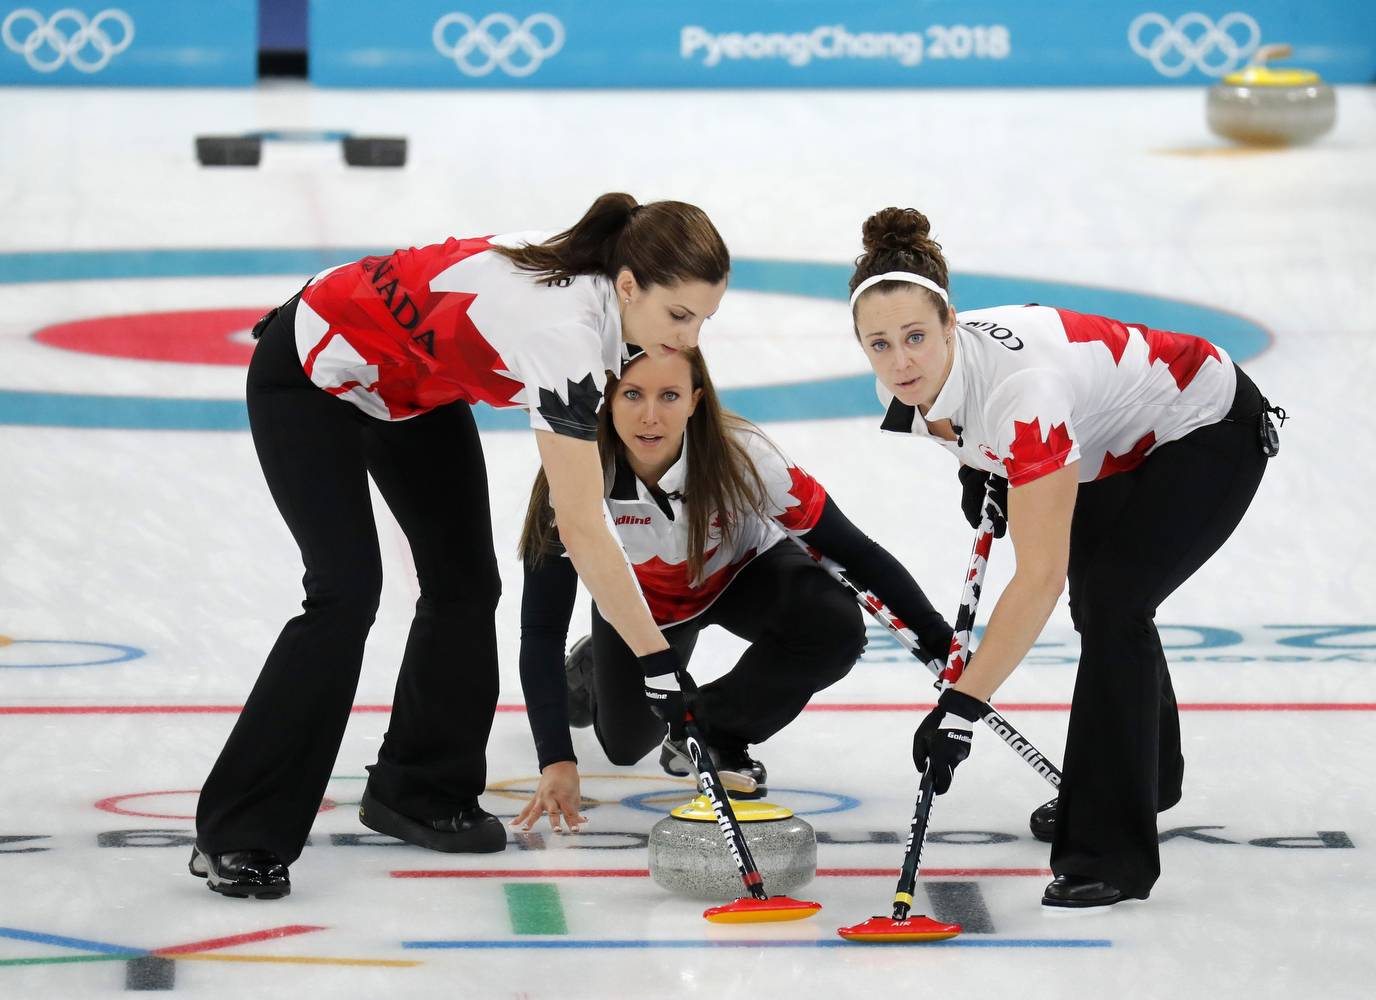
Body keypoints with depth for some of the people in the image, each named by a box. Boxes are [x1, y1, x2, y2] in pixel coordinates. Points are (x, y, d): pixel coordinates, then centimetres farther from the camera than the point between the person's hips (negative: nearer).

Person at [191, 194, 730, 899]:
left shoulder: (592, 277, -15)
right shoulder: (564, 331, -37)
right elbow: (583, 533, -38)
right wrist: (661, 667, -37)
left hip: (416, 383, 9)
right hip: (311, 376, -9)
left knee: (466, 582, 3)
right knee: (347, 592, -18)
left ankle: (419, 789, 19)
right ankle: (238, 836, -13)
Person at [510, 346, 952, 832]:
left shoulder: (741, 456, -37)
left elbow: (854, 550, -27)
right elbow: (541, 630, -31)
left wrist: (941, 642, -28)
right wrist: (557, 762, -39)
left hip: (743, 574, -1)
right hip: (640, 601, 1)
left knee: (835, 627, -29)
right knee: (626, 746, 3)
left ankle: (714, 729, -5)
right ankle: (593, 670, 38)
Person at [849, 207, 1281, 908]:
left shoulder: (1022, 385, -43)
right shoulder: (909, 382, -20)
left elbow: (1038, 578, -45)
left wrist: (962, 706, -46)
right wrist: (978, 468, -3)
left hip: (1212, 435, -9)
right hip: (1115, 445, 9)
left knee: (1112, 603, -22)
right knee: (1097, 603, 23)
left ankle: (1113, 852, -14)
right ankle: (1147, 774, 51)